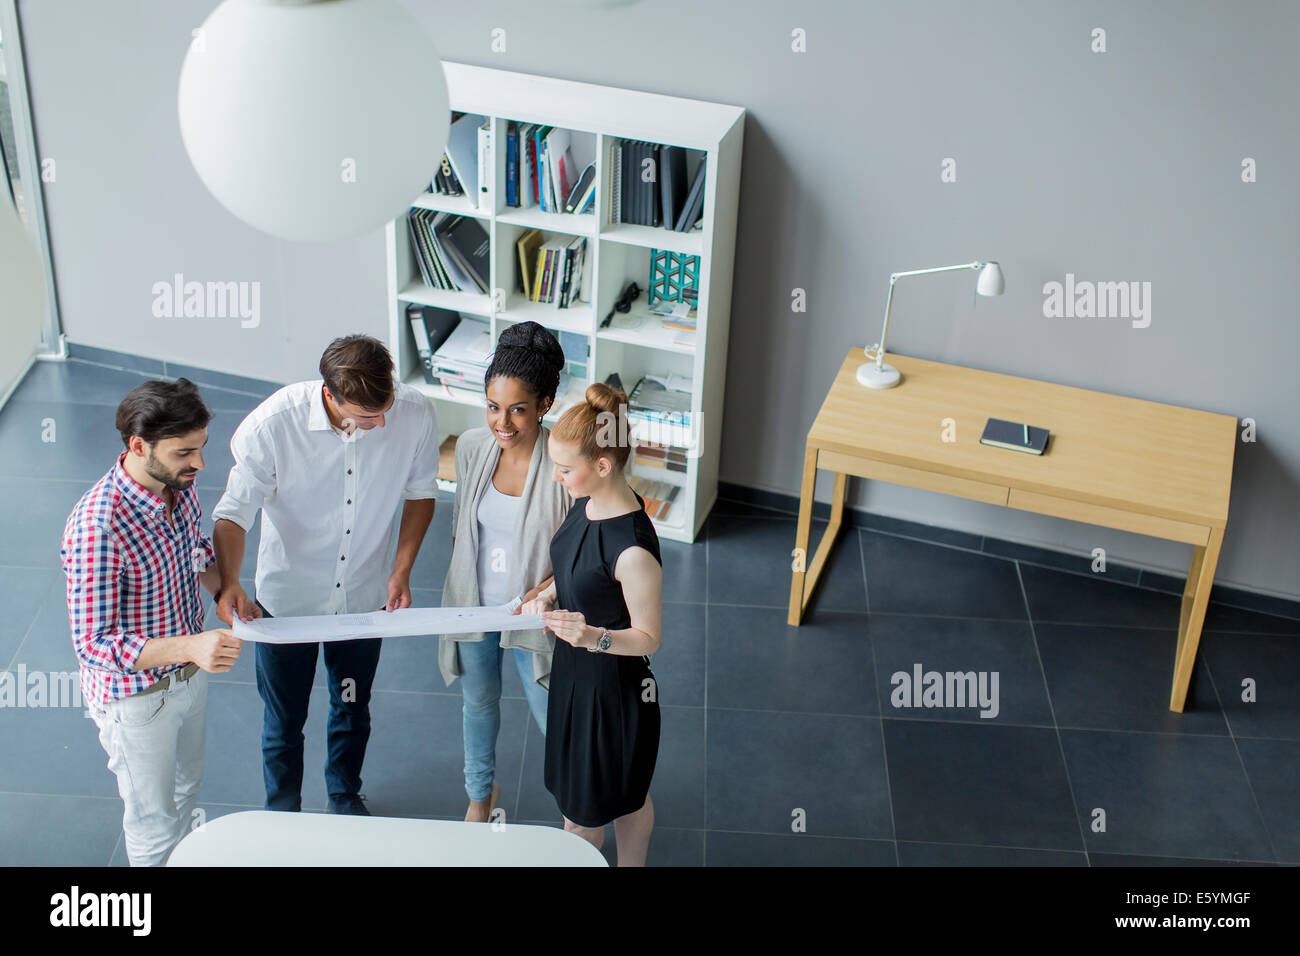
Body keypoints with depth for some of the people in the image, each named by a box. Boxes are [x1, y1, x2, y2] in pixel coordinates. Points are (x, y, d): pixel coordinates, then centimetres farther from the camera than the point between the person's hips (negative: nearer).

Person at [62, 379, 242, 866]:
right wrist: (189, 647, -42)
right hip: (136, 695, -7)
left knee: (186, 788, 30)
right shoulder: (97, 527, -36)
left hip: (188, 674, 7)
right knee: (153, 818, 16)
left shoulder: (179, 483, -11)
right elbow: (95, 643, -31)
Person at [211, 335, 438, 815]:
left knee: (353, 711, 25)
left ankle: (345, 796, 54)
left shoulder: (416, 415, -23)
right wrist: (229, 585, -37)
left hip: (364, 596, 2)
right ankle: (282, 812, 46)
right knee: (283, 720, 17)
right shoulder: (272, 424, -29)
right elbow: (233, 512, -20)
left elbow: (420, 492, -4)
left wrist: (401, 571, -12)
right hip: (286, 596, -2)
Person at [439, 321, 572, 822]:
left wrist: (547, 587, -29)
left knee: (552, 718, 11)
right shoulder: (471, 447, -12)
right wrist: (460, 573, 10)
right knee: (478, 702, 25)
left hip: (531, 609, -4)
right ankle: (481, 793, 52)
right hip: (473, 604, 4)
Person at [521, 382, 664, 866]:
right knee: (629, 796, 28)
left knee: (583, 812, 14)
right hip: (575, 669, 8)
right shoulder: (588, 503, -7)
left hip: (613, 686, -8)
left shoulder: (633, 549, -33)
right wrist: (547, 598, -6)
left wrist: (594, 637, -39)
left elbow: (648, 637, -22)